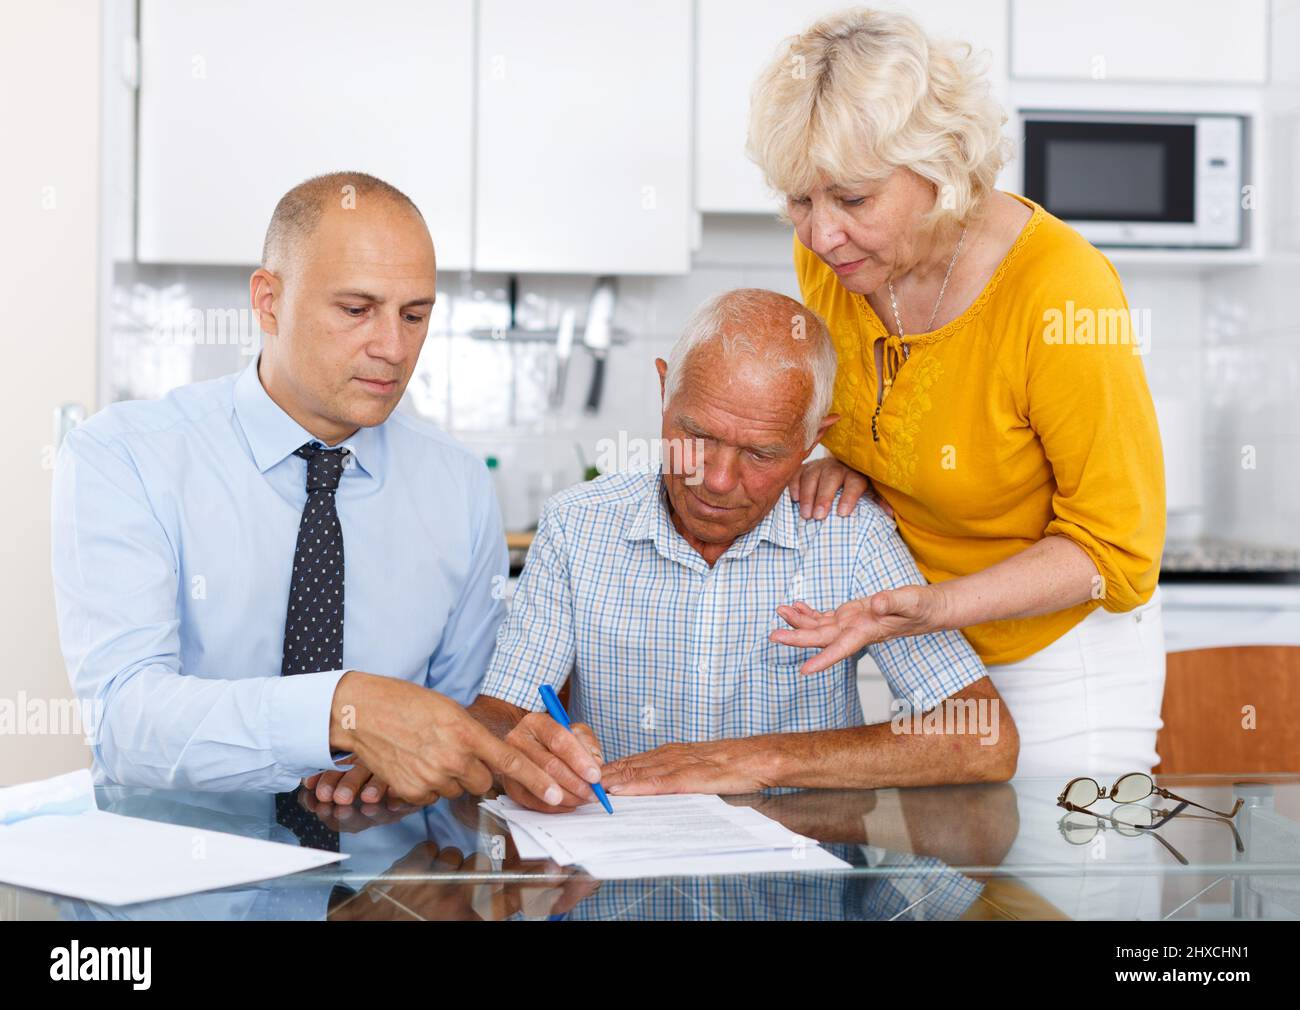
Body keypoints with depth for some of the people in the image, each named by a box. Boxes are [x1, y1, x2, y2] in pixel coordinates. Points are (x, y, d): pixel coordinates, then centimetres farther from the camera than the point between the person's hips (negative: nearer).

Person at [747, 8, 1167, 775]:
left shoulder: (1062, 294, -28)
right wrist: (838, 462, -11)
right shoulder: (828, 257, -11)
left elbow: (1114, 546, -20)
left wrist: (929, 608, -32)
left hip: (1058, 660, -5)